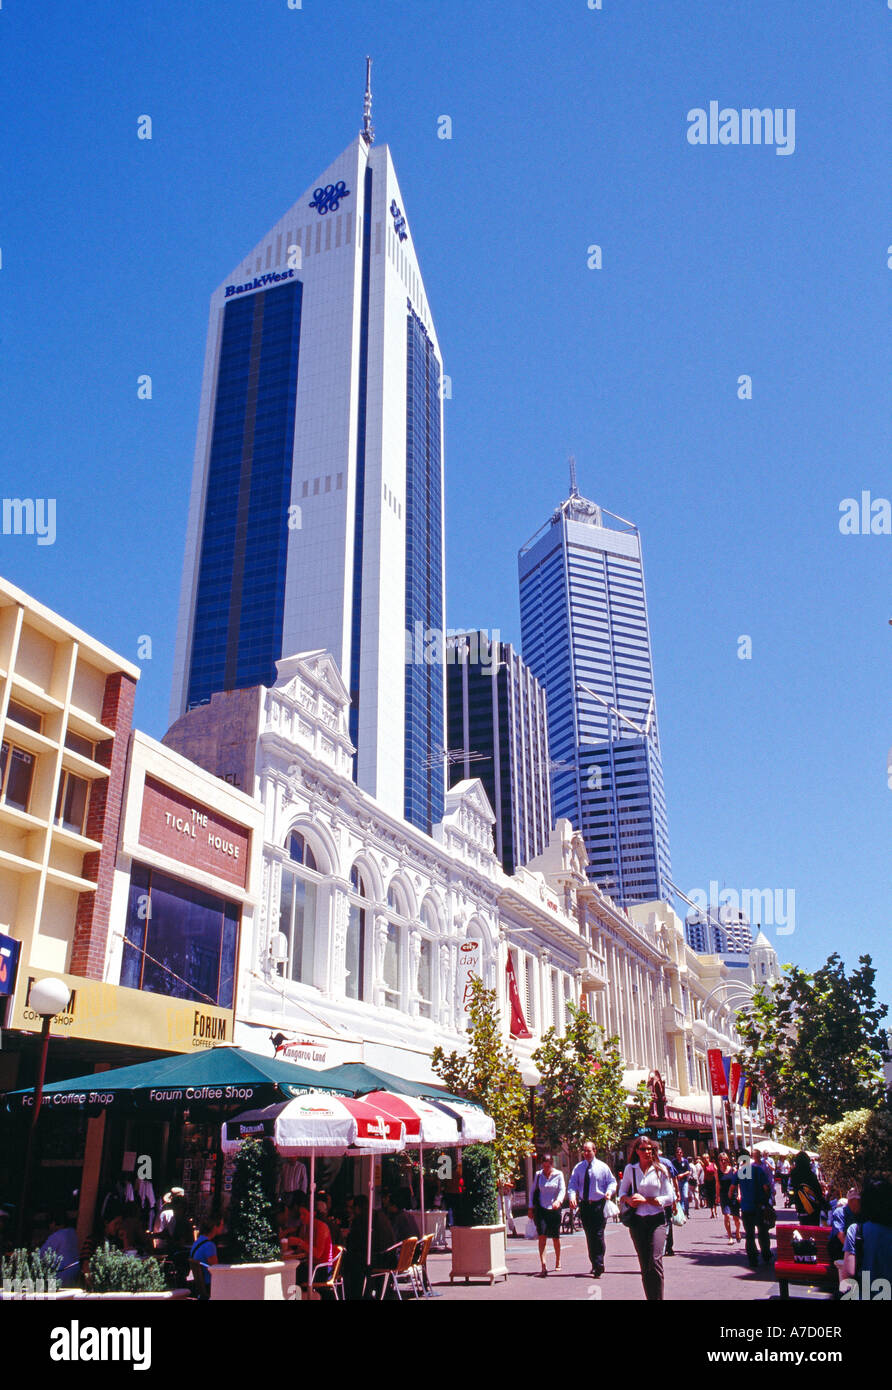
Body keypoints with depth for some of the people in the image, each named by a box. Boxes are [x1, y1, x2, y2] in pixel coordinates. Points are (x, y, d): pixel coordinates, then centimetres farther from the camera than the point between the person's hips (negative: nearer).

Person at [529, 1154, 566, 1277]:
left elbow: (562, 1190, -8)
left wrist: (558, 1201, -27)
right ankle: (543, 1267, -17)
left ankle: (558, 1262, 32)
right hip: (541, 1209, 0)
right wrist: (531, 1208, 8)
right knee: (542, 1236, -13)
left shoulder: (558, 1175, 0)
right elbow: (534, 1191, 11)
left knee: (555, 1237, 9)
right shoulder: (538, 1175, 4)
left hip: (554, 1209, 0)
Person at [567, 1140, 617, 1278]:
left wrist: (609, 1191, -17)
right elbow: (573, 1183, 2)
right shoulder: (578, 1167, 6)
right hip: (584, 1205, 3)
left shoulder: (602, 1167, 0)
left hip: (598, 1205, -3)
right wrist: (572, 1196, -17)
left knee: (598, 1235, -8)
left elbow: (612, 1181, 4)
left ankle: (598, 1267, -2)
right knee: (589, 1236, 10)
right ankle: (594, 1263, 23)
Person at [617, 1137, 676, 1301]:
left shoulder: (660, 1169, 0)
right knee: (644, 1264, 6)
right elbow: (622, 1192, 14)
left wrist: (646, 1200, -11)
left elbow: (669, 1198, -1)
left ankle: (658, 1297, -7)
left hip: (657, 1219, -2)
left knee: (655, 1260, -16)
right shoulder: (630, 1169, 4)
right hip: (637, 1220, 2)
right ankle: (650, 1297, 17)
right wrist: (629, 1200, -8)